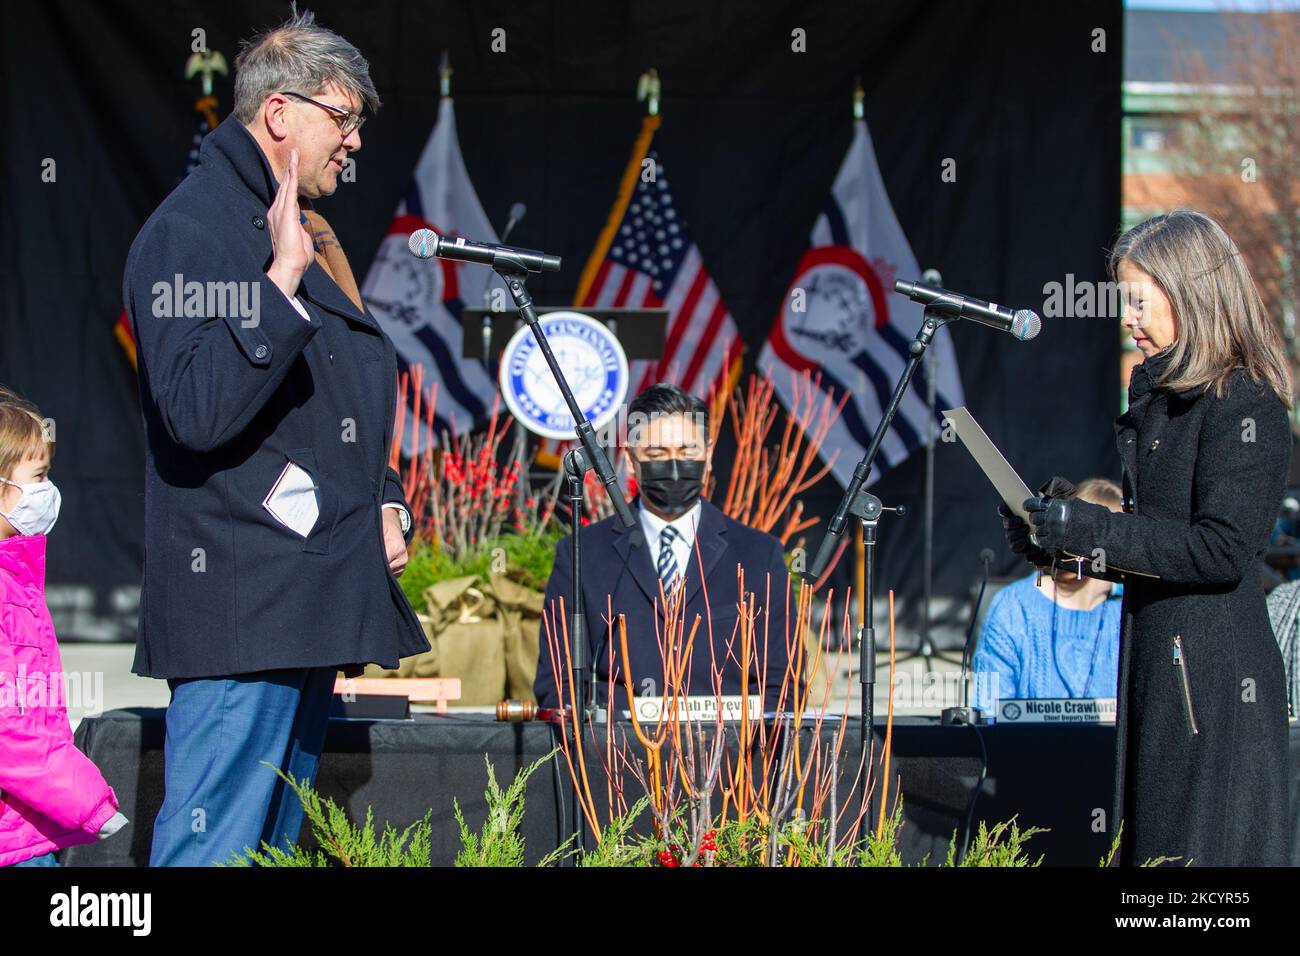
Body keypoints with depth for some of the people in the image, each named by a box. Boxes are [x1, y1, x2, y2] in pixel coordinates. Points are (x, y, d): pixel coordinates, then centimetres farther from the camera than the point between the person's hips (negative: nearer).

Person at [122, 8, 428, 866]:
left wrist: (385, 503, 13)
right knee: (212, 847, -12)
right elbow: (197, 412, -22)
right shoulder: (190, 231, -10)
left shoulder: (307, 236, 19)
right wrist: (282, 283, -26)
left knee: (279, 842, 12)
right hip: (240, 606, -10)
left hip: (312, 601, 10)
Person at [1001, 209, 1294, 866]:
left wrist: (1090, 528, -18)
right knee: (1147, 846, 10)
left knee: (1205, 850, -5)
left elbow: (1222, 551, -20)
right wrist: (1056, 541, 7)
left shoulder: (1242, 405, -13)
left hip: (1213, 676, -9)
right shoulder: (1160, 398, 15)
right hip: (1156, 665, 9)